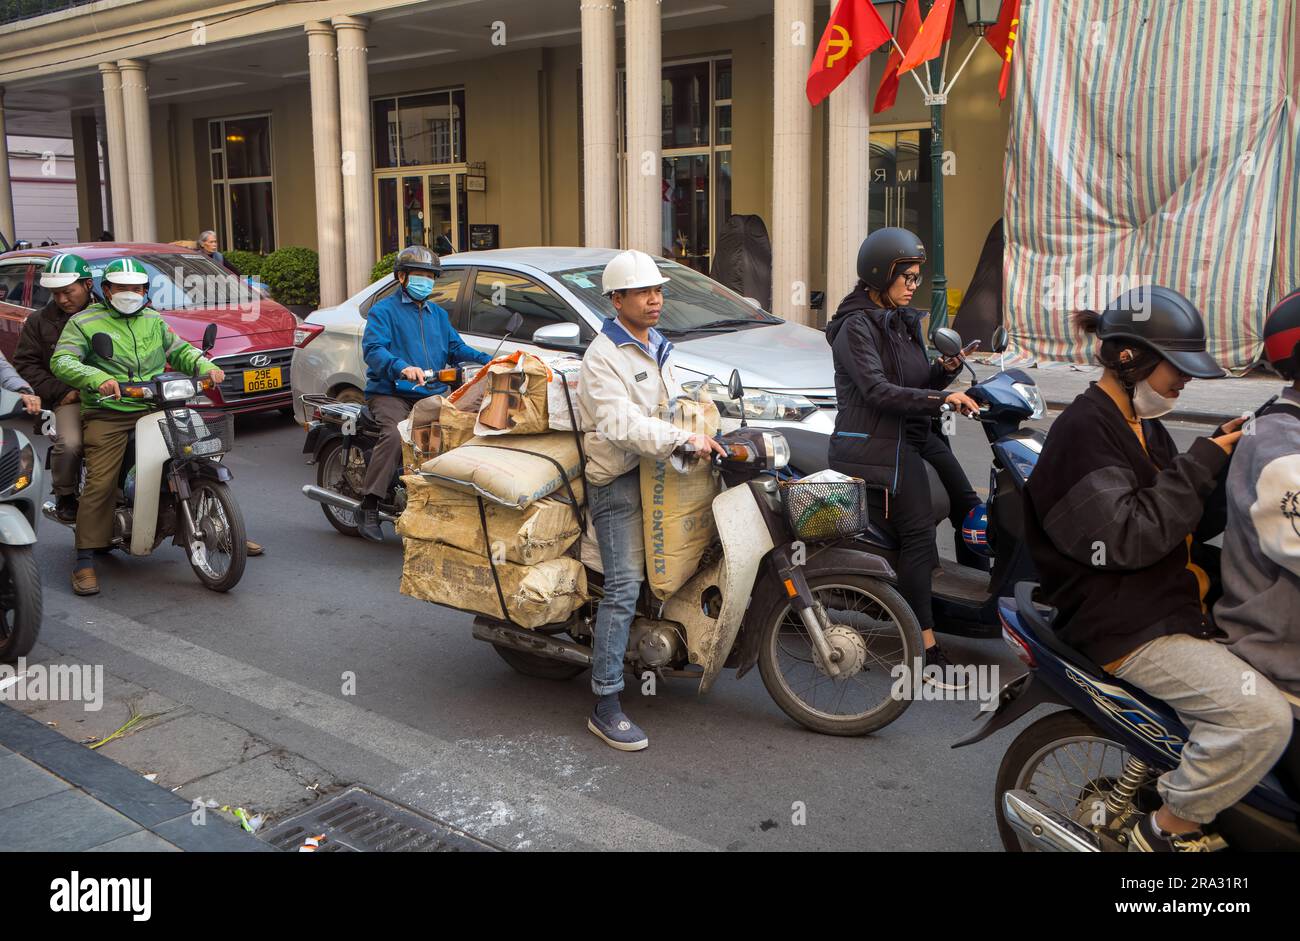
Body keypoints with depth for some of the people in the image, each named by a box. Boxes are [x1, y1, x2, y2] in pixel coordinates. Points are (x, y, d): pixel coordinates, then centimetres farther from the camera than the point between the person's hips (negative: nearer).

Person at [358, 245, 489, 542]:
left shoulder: (438, 313, 25)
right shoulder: (384, 311, 2)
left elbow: (455, 347, 21)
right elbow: (373, 349, -13)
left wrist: (487, 360, 1)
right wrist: (401, 368, -34)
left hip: (431, 395, 6)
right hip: (390, 393, -6)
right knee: (395, 437, -33)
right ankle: (369, 509, -27)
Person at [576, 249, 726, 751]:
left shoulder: (657, 347, 18)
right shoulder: (603, 357, -11)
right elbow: (620, 424, -24)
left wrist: (709, 430, 8)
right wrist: (684, 440, -32)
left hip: (660, 472, 9)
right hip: (619, 482, -9)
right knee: (623, 587, -14)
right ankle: (606, 707, -12)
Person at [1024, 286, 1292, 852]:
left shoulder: (1141, 424, 15)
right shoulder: (1083, 431, -14)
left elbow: (1182, 513, 18)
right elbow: (1126, 538, -22)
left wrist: (1223, 457, 2)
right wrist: (1203, 464, -16)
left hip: (1171, 602, 10)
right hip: (1127, 628, -10)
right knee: (1262, 716, -23)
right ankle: (1166, 832, -5)